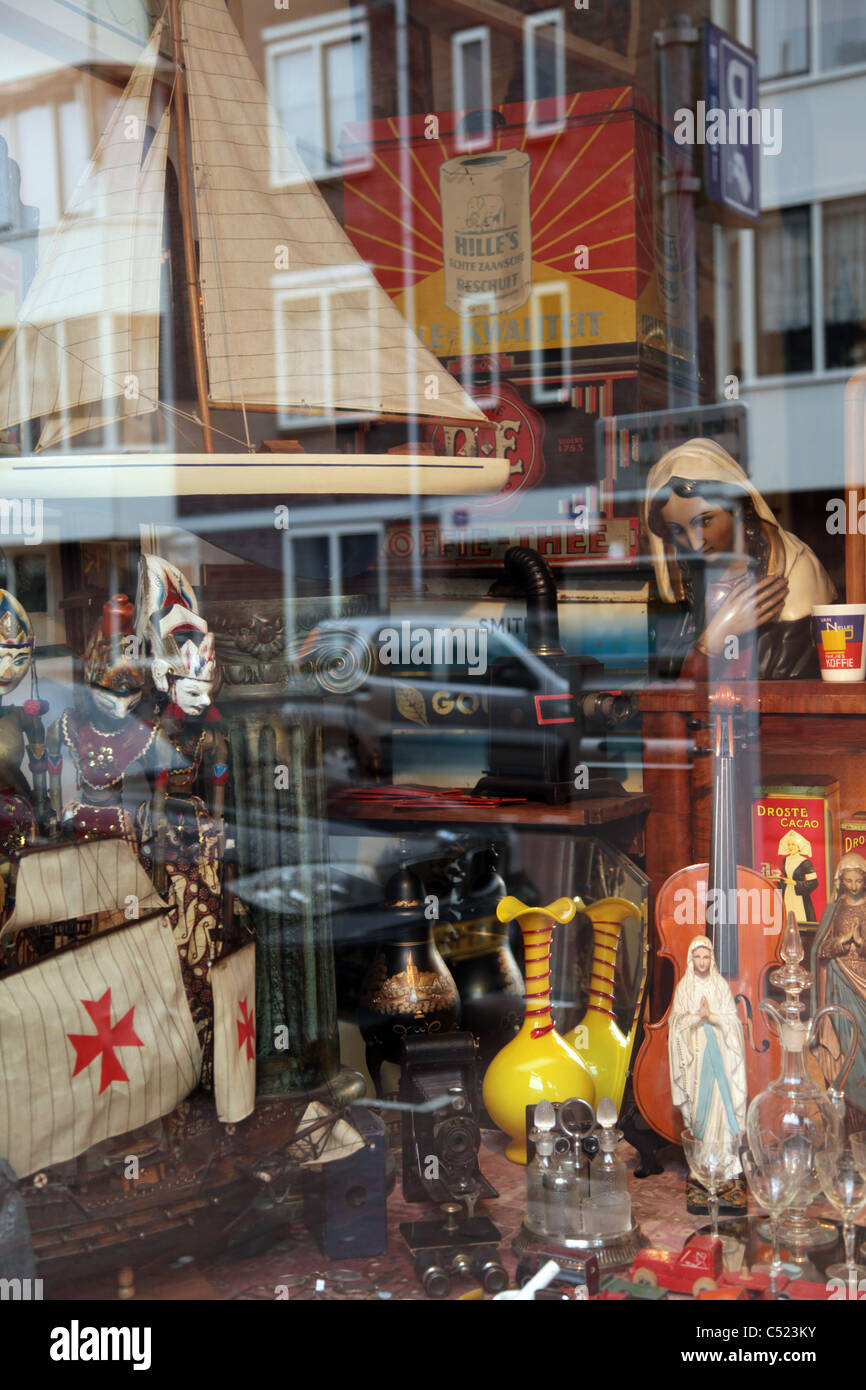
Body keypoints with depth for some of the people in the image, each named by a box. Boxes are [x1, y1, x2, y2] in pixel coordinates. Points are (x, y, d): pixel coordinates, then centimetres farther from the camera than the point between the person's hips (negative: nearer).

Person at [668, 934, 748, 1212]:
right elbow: (676, 1020, 2)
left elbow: (732, 1018, 3)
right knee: (697, 1103, -3)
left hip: (718, 1050, 0)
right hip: (694, 1051, 0)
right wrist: (697, 1016, -14)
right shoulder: (683, 987, 6)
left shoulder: (721, 985, 6)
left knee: (721, 1100, -7)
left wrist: (711, 1016, -14)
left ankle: (723, 1162, -4)